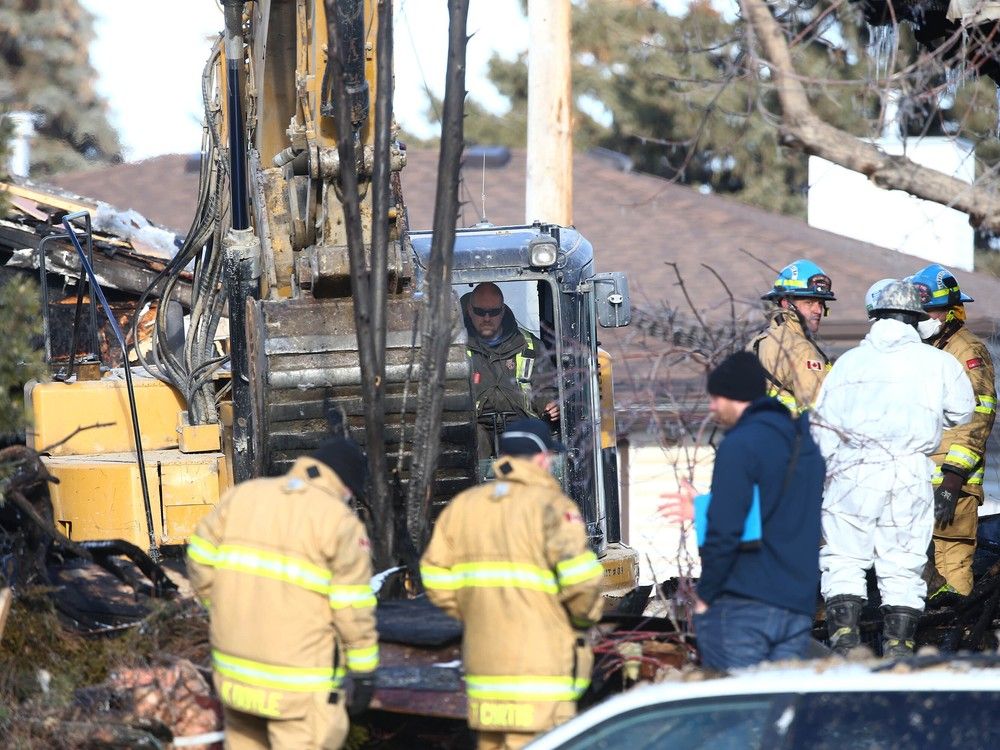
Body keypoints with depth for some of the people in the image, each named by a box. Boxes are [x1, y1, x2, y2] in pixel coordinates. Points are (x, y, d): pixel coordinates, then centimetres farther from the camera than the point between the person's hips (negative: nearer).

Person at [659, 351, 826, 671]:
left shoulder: (740, 445, -10)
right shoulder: (805, 447, 16)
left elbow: (725, 531, -16)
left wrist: (705, 595, -5)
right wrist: (703, 511, 31)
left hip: (743, 608, -7)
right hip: (798, 608, 7)